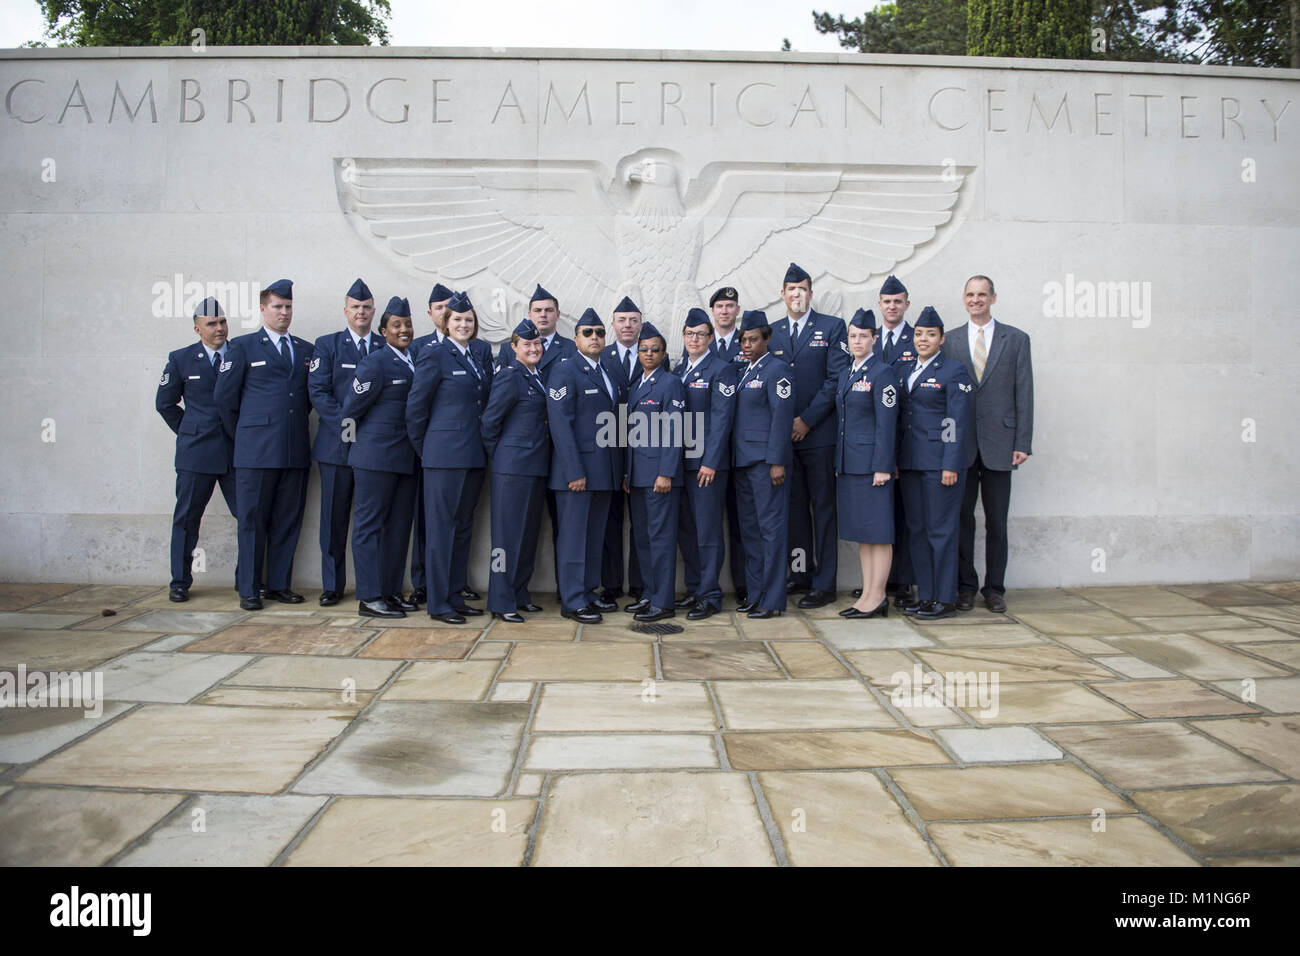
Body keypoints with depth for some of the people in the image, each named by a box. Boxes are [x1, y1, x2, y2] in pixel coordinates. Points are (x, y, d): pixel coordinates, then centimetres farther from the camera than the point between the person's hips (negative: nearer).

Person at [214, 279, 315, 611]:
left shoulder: (306, 349, 15)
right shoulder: (243, 346, 5)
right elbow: (224, 395, 4)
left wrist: (297, 425, 11)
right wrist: (242, 435, 7)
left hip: (296, 449, 4)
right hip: (256, 449, -3)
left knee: (288, 520, 6)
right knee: (252, 519, 0)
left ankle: (279, 584, 16)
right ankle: (249, 590, 7)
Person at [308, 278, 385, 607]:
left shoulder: (387, 347, 11)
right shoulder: (327, 344, 8)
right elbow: (318, 392, -1)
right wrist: (345, 422, -12)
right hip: (337, 444, -1)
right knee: (335, 518, 4)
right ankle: (332, 585, 12)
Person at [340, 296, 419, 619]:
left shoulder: (416, 361, 12)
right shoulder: (375, 362, -9)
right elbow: (351, 408, -6)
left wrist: (416, 446, 11)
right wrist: (364, 440, 5)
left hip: (406, 457, 7)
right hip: (377, 456, -7)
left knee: (399, 525, 11)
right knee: (369, 523, -1)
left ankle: (392, 591, 21)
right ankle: (369, 598, 3)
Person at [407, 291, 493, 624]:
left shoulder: (479, 358, 15)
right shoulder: (434, 354, -6)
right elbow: (416, 406, -7)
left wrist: (485, 447, 13)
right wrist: (424, 448, -2)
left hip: (473, 456, 7)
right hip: (445, 455, -7)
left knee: (463, 527, 12)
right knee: (441, 526, -2)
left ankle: (455, 596, 21)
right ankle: (438, 603, 5)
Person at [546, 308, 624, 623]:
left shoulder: (608, 375, 16)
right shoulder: (564, 372, -7)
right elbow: (560, 423, -14)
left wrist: (619, 467, 10)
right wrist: (575, 471, -20)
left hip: (604, 469, 8)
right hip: (576, 468, -8)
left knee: (595, 535, 13)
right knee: (573, 534, -2)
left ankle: (589, 592, 23)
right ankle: (572, 601, 5)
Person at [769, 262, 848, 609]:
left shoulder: (832, 327, 2)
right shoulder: (771, 331, 13)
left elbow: (837, 379, -6)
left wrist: (807, 420, -11)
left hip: (819, 433, -4)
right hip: (783, 434, 4)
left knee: (823, 507, 0)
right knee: (794, 506, 9)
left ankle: (824, 583, 4)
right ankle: (801, 573, 18)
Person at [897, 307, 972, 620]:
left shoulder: (954, 371, -4)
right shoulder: (907, 371, 15)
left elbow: (958, 422, -9)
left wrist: (951, 465, -15)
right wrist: (896, 460, 11)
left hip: (939, 462, -7)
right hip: (910, 462, 7)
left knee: (940, 529, -3)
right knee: (916, 529, 9)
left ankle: (945, 599, 5)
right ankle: (925, 594, 19)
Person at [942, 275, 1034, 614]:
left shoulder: (1016, 339, 6)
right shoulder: (950, 340, 8)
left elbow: (1024, 394, 3)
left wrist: (1023, 443, -4)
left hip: (999, 443, 0)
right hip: (960, 443, 1)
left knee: (997, 521, 5)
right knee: (962, 518, 5)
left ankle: (994, 588, 16)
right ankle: (965, 586, 15)